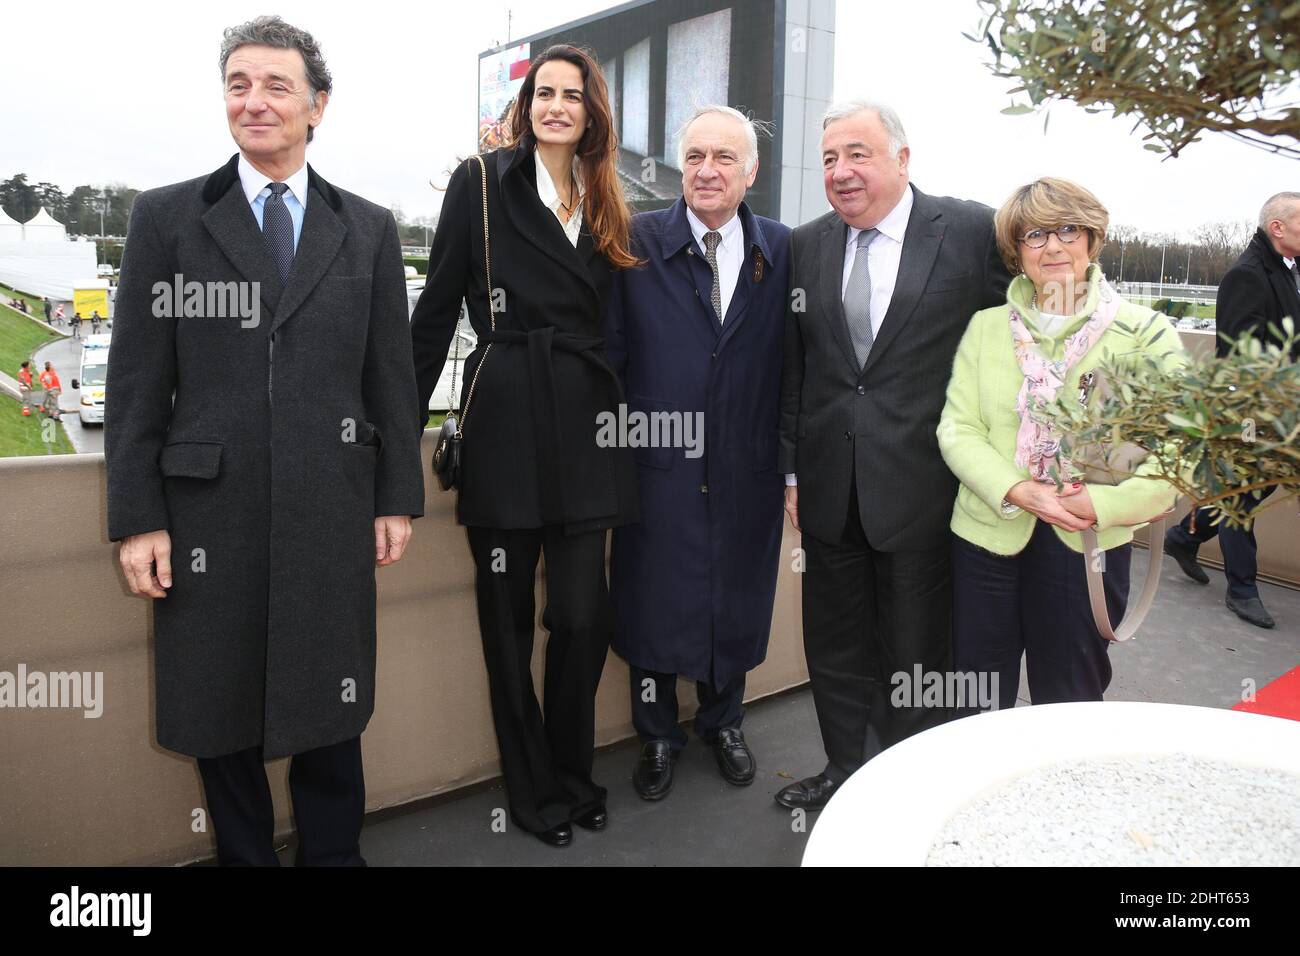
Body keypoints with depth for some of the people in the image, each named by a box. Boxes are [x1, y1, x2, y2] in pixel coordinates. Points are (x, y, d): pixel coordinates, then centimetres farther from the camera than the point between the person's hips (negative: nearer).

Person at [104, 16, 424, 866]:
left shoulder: (369, 229, 6)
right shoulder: (166, 217, 3)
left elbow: (392, 375, 6)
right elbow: (137, 381, 1)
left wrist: (397, 499, 3)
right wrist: (138, 518, -3)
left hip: (333, 512, 1)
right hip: (210, 513, 0)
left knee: (332, 704, 12)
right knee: (221, 706, 13)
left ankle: (333, 852, 33)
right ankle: (244, 854, 34)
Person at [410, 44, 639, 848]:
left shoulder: (606, 205, 15)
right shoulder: (482, 182, 2)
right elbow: (438, 308, 0)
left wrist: (614, 407, 9)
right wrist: (407, 419, -2)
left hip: (585, 424, 3)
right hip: (505, 419, -3)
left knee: (584, 613, 0)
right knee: (509, 615, 6)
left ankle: (574, 774, 24)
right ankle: (532, 788, 24)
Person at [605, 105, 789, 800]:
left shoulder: (782, 250, 2)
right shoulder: (635, 243, -3)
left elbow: (790, 362, 4)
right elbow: (608, 353, -5)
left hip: (746, 471, 2)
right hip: (658, 467, -2)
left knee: (736, 603, 16)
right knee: (653, 603, 10)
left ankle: (722, 722, 41)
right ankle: (657, 735, 33)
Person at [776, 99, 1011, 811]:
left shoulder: (973, 232, -6)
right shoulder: (805, 247, 5)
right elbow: (792, 371, 7)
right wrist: (792, 470, 7)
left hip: (919, 484, -3)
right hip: (829, 488, 4)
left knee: (914, 652, 11)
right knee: (834, 645, 16)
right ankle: (844, 768, 36)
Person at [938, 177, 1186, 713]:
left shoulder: (1145, 333, -1)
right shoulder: (986, 327, 5)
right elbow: (957, 428, -1)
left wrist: (1100, 502, -19)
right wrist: (1019, 491, -16)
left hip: (1089, 547, -1)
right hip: (987, 537, 2)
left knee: (1070, 704, 14)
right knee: (975, 708, 13)